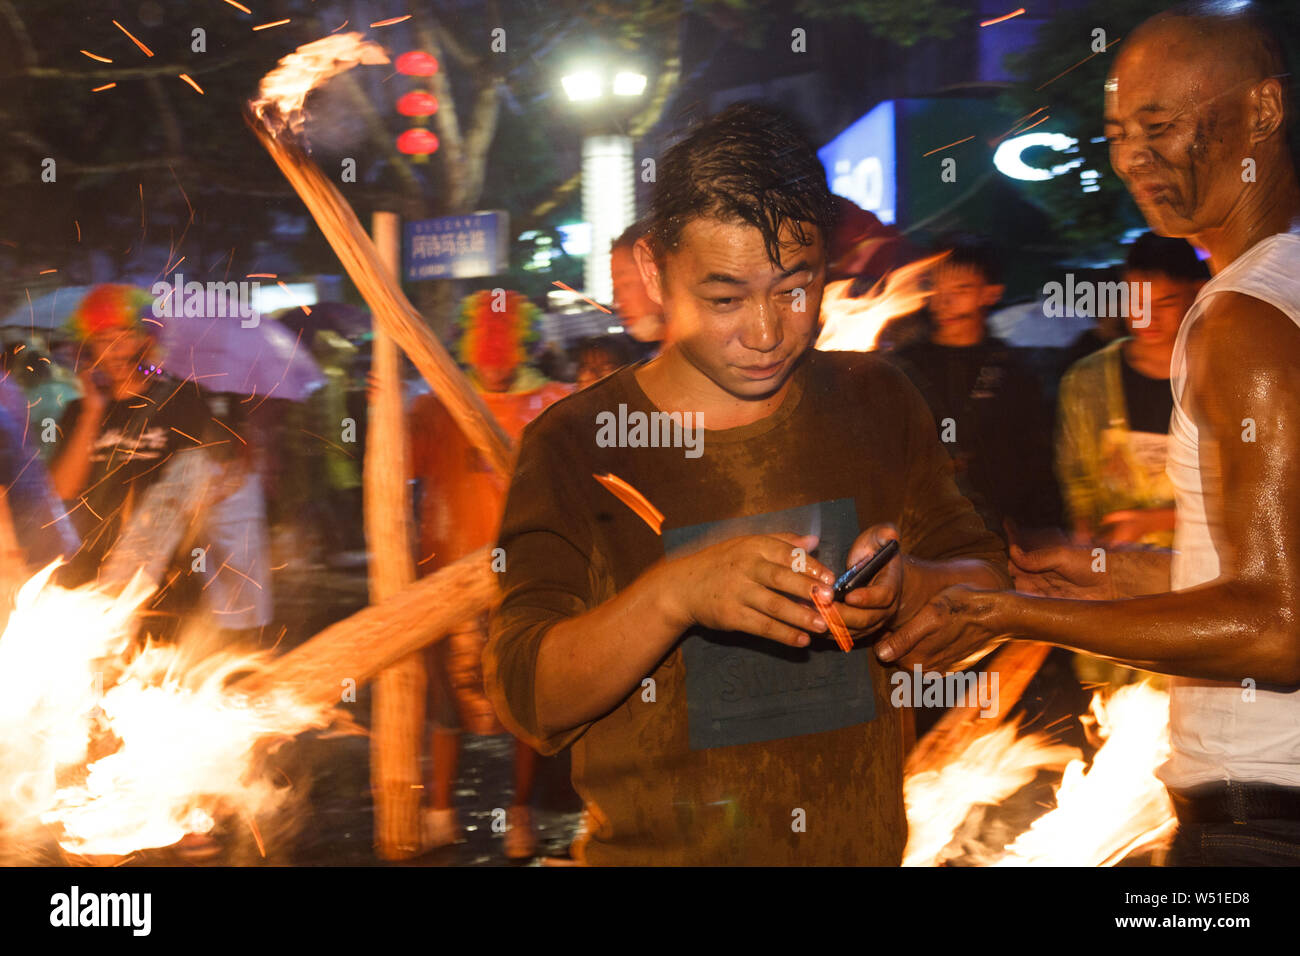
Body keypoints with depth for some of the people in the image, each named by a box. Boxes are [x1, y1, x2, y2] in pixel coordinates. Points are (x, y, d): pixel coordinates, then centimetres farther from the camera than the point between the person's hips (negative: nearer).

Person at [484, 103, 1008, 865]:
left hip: (864, 843, 3)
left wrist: (906, 589, -18)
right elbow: (527, 700, -12)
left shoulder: (876, 404, 1)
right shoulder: (577, 444, -7)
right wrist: (674, 595, -28)